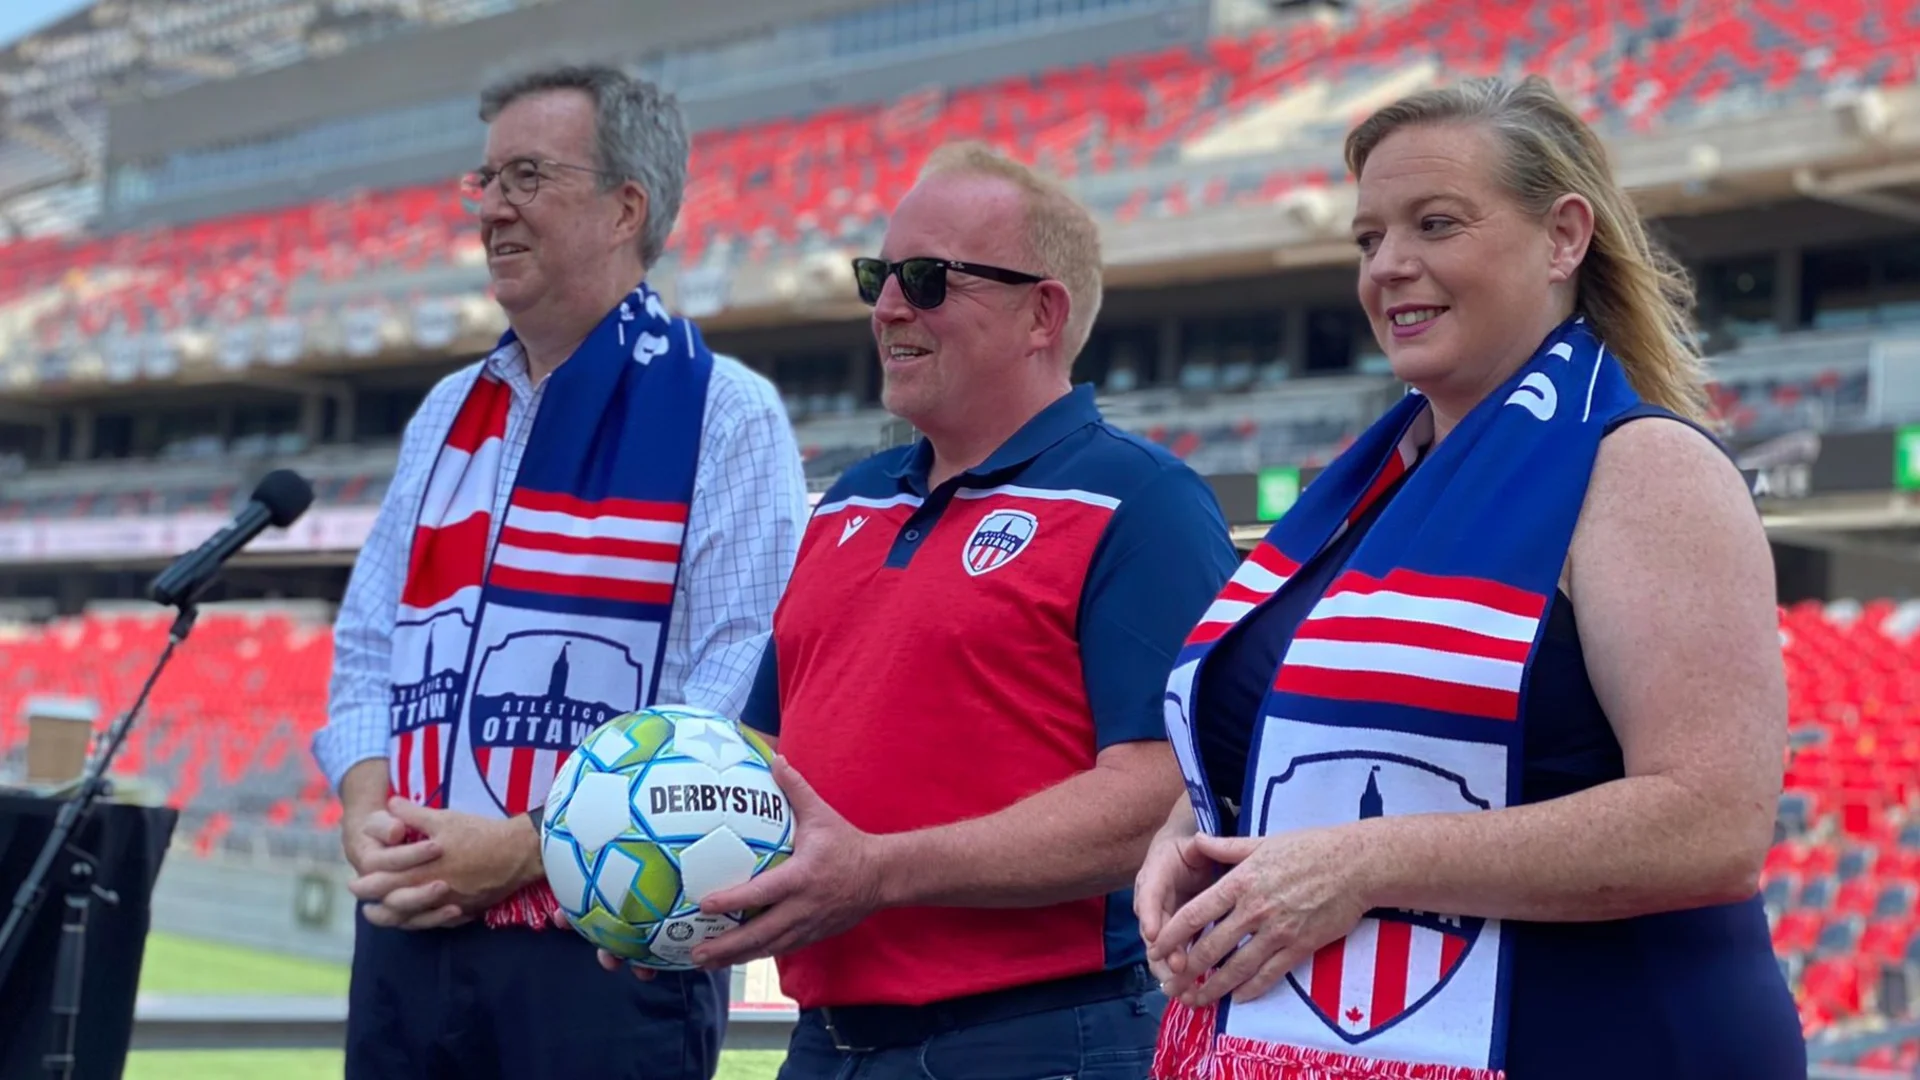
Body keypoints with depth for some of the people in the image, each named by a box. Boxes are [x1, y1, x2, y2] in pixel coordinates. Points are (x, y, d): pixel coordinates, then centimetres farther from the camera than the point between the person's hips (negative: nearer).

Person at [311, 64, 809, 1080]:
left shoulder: (722, 412, -5)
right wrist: (367, 814, -2)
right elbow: (368, 646, 17)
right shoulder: (450, 412, 16)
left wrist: (524, 847, -17)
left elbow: (737, 705, -13)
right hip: (408, 936, 6)